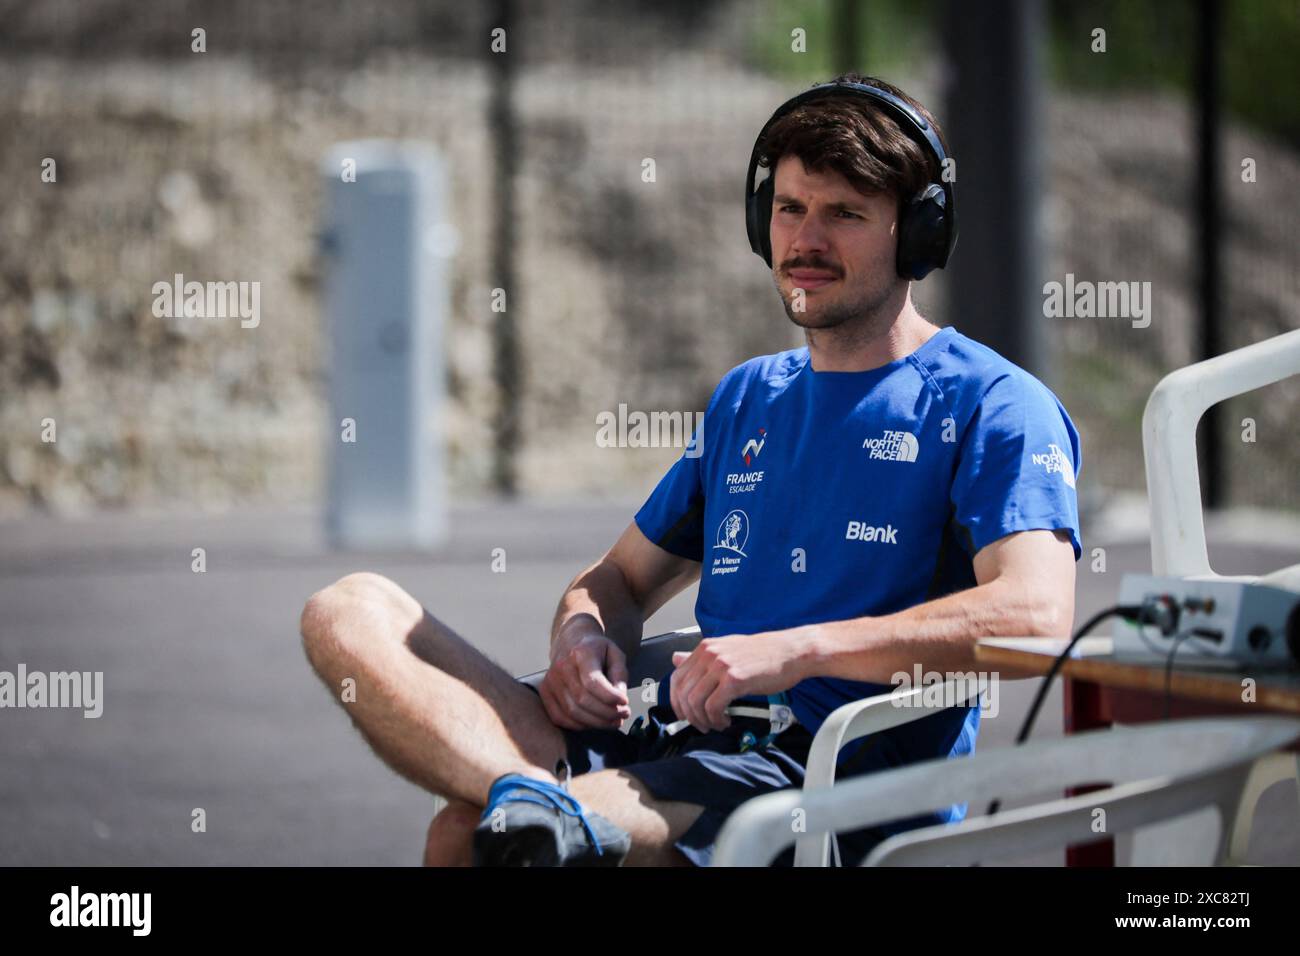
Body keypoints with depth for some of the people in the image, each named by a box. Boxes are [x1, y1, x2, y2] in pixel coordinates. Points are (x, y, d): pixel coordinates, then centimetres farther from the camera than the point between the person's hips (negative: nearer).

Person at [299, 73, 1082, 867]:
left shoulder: (988, 405, 1)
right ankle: (530, 796, -36)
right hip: (681, 741, 9)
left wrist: (798, 649, -22)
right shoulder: (748, 399, 26)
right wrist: (583, 630, 4)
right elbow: (625, 578, 32)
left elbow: (1038, 613, -17)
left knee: (470, 834, -38)